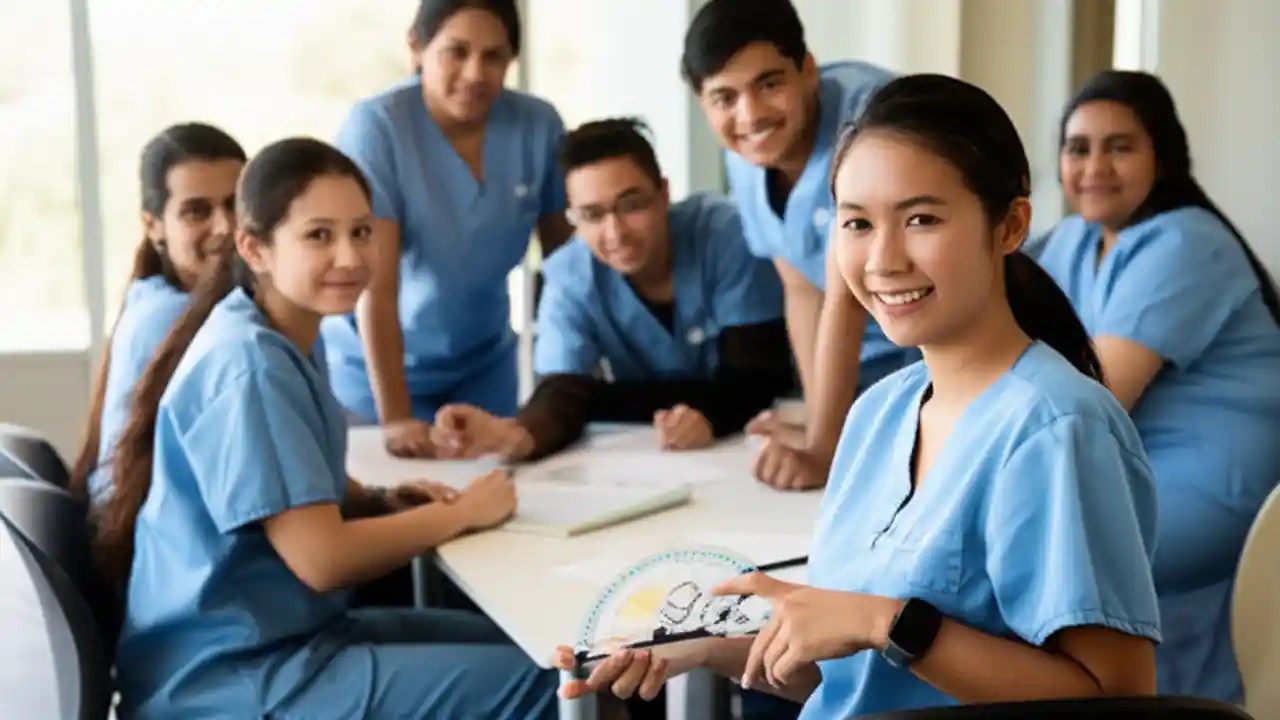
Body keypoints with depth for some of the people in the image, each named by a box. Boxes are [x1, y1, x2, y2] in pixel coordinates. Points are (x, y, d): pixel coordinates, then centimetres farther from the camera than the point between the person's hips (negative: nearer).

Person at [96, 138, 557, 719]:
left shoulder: (295, 339, 6)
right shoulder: (248, 365, -22)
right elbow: (322, 558, -25)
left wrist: (387, 504, 0)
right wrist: (464, 512, -12)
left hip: (282, 634, 10)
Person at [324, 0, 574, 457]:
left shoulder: (539, 126, -12)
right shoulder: (376, 126, -23)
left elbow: (563, 256, -1)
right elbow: (376, 285, -26)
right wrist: (395, 417, -31)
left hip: (484, 366, 4)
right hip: (374, 373, -3)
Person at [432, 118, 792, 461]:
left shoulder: (724, 232, -20)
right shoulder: (569, 279, -14)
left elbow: (756, 374, -19)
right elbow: (562, 394, -24)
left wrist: (709, 414, -40)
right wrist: (520, 434, -46)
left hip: (749, 441, -1)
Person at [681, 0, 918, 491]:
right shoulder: (743, 156, -6)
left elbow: (847, 298, -31)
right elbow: (803, 292, 0)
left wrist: (823, 448, -29)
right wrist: (819, 434, -7)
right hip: (873, 356, 6)